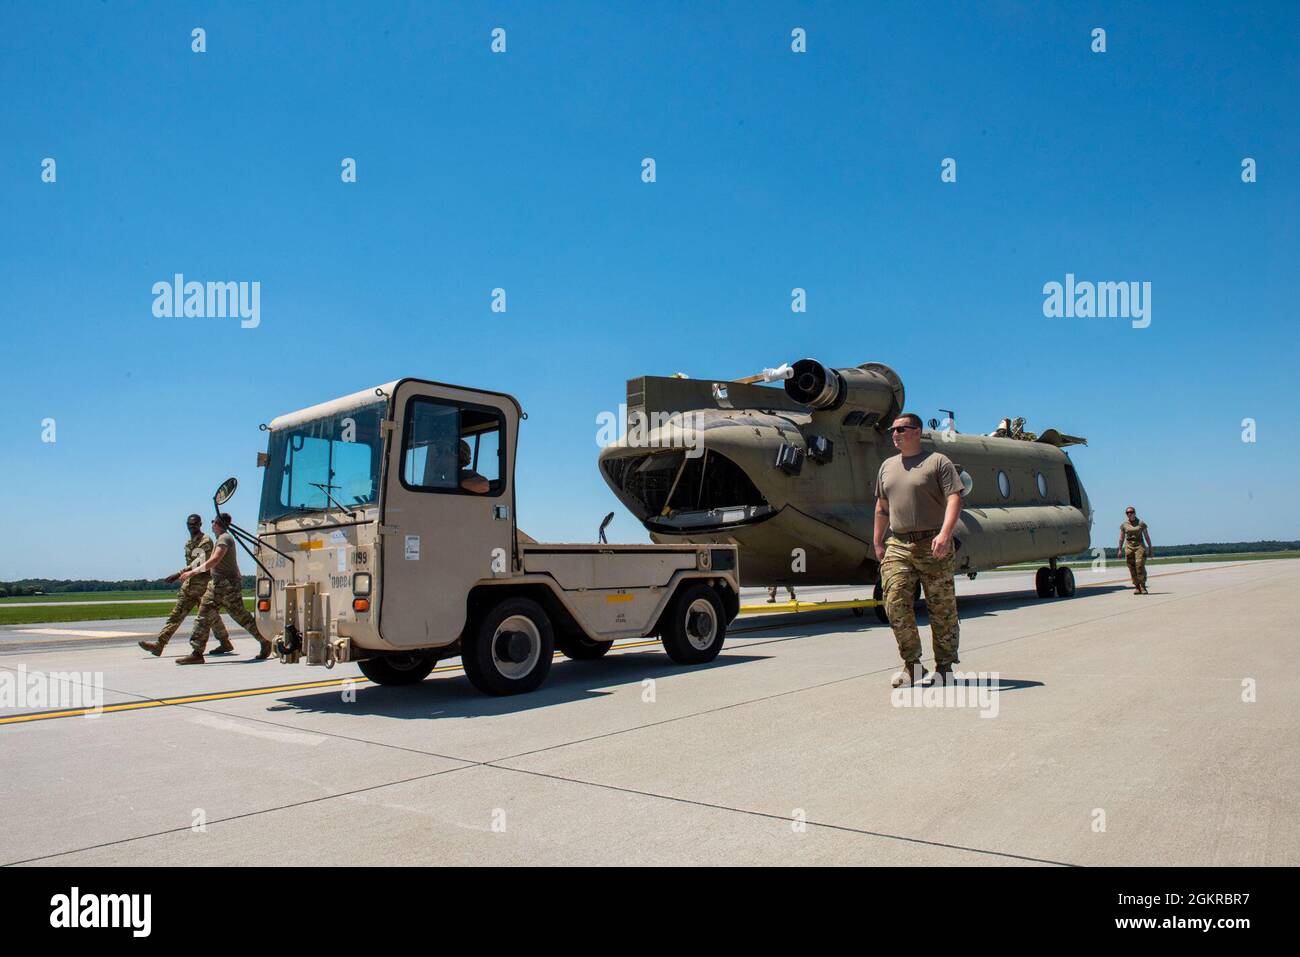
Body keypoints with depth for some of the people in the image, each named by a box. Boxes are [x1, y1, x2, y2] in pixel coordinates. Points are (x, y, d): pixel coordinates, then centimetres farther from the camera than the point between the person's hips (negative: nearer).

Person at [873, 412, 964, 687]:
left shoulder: (938, 461, 1)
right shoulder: (887, 466, 18)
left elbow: (954, 499, -10)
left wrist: (945, 534, -23)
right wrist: (878, 542, 18)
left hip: (932, 545, -4)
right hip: (897, 545, 4)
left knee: (942, 608, 2)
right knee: (895, 604, -7)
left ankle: (944, 665, 15)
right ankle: (912, 664, 4)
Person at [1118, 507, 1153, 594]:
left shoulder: (1141, 523, 3)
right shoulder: (1124, 525, 8)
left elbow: (1147, 537, 6)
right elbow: (1121, 538, 11)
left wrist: (1150, 549, 4)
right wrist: (1120, 549, 4)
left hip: (1140, 546, -2)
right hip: (1129, 547, 2)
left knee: (1140, 566, -14)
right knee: (1132, 568, -2)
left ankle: (1143, 587, -6)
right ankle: (1137, 587, 6)